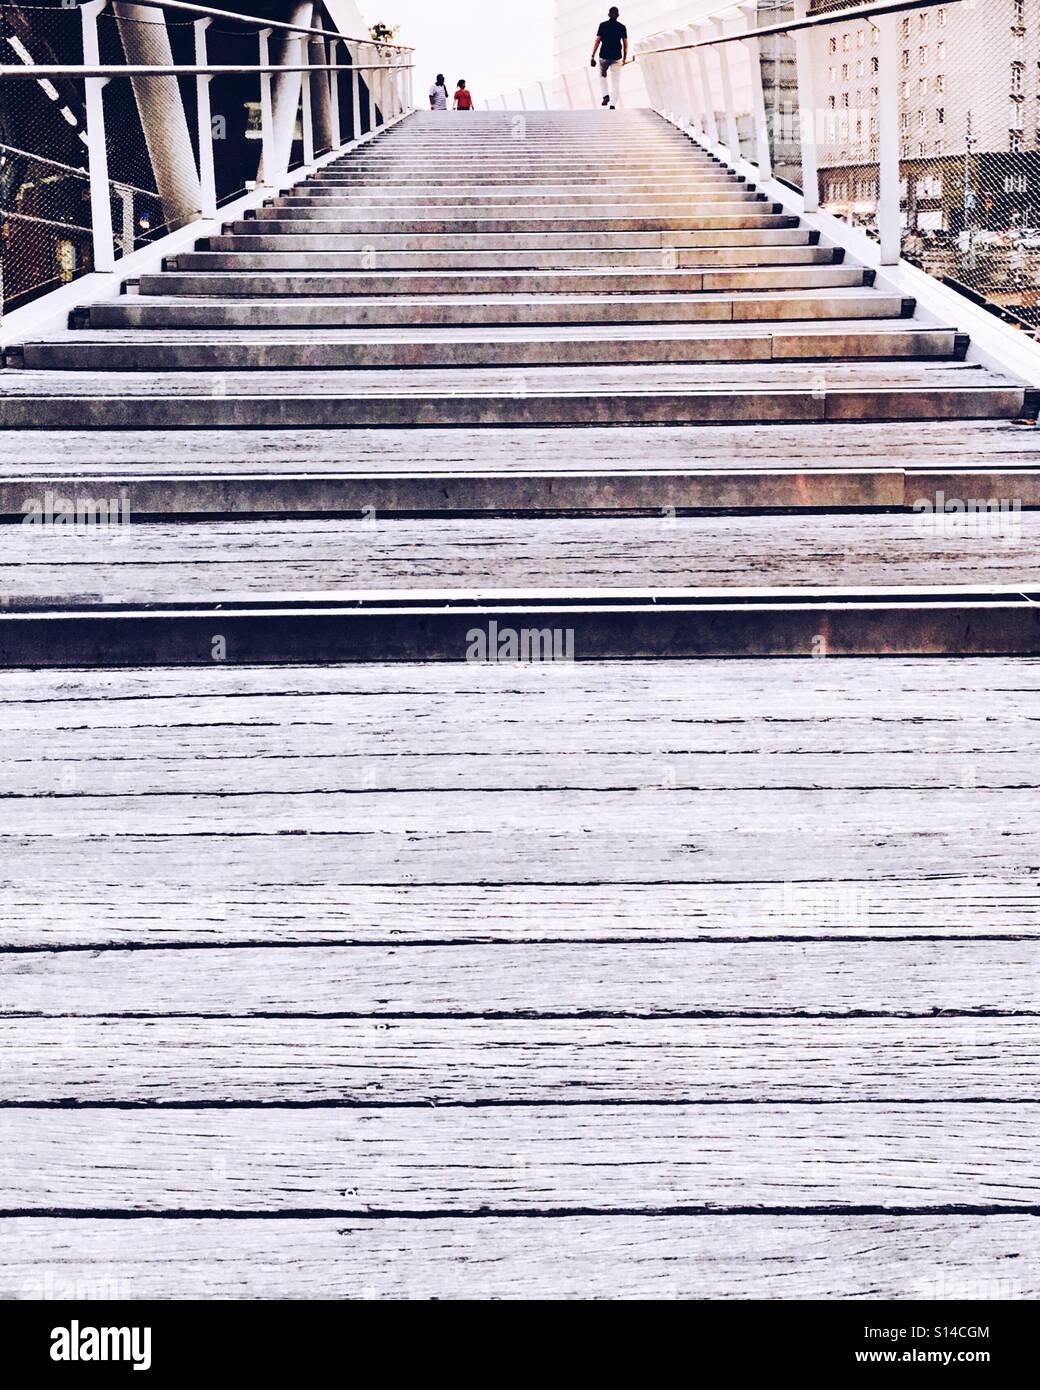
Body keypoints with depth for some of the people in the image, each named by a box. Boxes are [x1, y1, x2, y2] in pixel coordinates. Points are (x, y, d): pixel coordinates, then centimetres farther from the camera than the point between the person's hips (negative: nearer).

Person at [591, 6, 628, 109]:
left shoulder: (603, 25, -3)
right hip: (617, 57, 1)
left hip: (604, 56, 0)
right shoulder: (622, 27, 1)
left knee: (603, 75, 25)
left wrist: (593, 56, -3)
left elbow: (597, 41, -7)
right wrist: (625, 58, 14)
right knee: (615, 81, 6)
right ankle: (612, 105, -1)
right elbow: (625, 45, 3)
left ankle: (606, 95, 5)